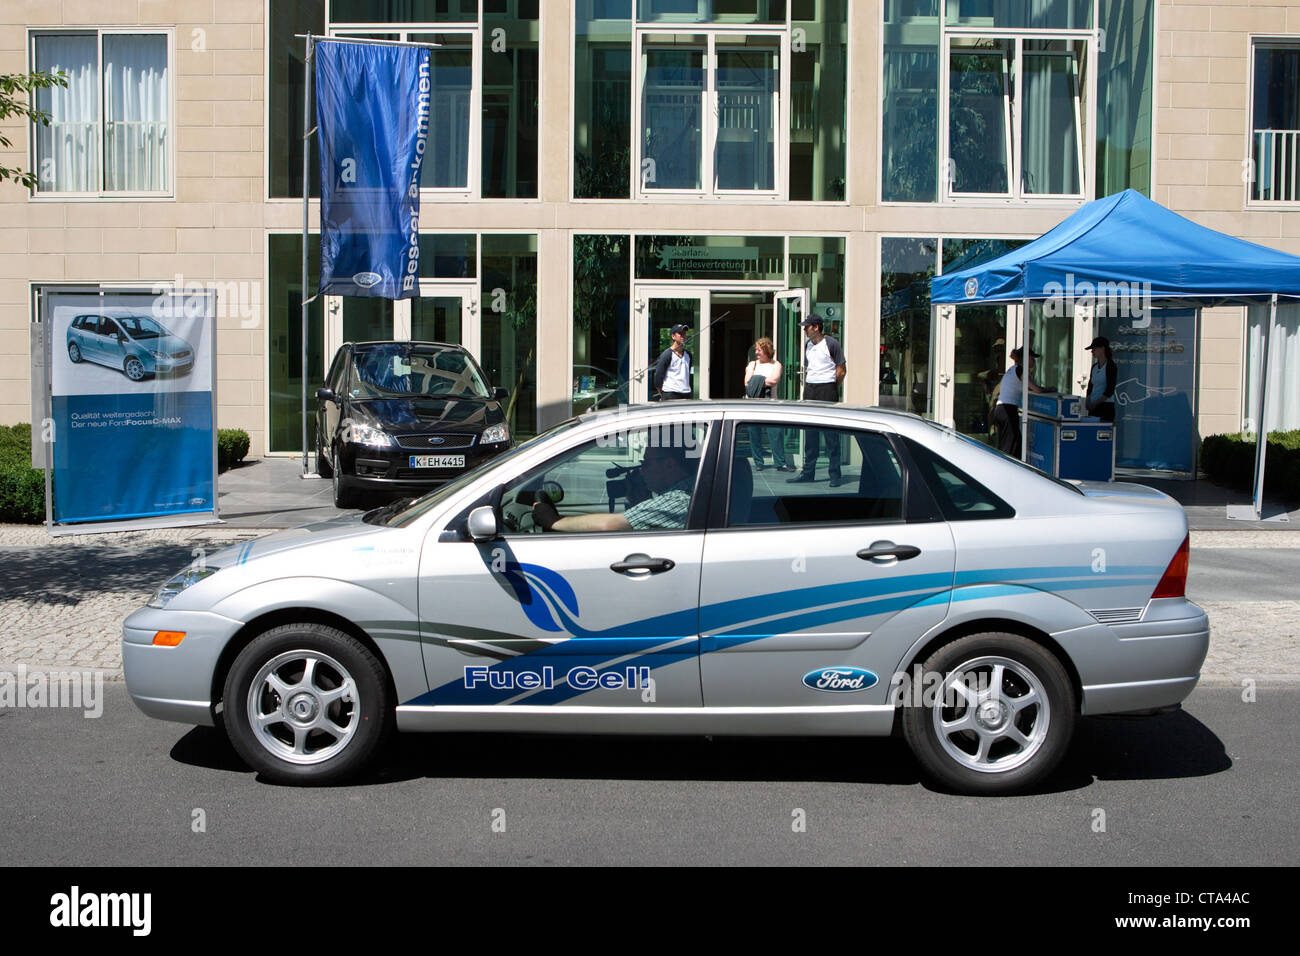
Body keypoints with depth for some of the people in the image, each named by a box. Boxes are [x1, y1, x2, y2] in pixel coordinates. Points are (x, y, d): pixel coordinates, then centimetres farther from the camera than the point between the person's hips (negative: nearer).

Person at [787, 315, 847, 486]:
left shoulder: (831, 344, -8)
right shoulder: (807, 345, 14)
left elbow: (842, 369, -5)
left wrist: (831, 389, -3)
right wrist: (806, 389, 14)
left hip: (827, 390, -7)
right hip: (810, 389, 7)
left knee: (830, 434, -5)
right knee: (810, 434, 9)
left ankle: (835, 475, -1)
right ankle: (808, 472, 15)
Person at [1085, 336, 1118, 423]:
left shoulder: (1111, 366, -6)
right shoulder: (1094, 367, 15)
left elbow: (1109, 391, -12)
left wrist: (1095, 404, -15)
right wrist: (1088, 402, 1)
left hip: (1106, 406, -7)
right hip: (1093, 407, 7)